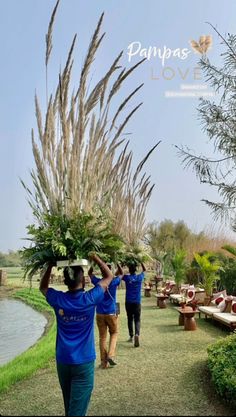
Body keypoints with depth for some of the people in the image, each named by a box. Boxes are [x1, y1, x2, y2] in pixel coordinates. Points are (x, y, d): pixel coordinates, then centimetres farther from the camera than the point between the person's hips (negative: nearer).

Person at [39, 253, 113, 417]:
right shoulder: (89, 299, -16)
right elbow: (109, 276, -1)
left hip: (62, 361, 4)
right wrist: (95, 257, 1)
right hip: (84, 362, -4)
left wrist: (51, 265, 9)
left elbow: (43, 287, 15)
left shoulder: (58, 300, -9)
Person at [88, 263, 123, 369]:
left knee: (102, 337, 8)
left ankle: (104, 362, 11)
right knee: (114, 333, 18)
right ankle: (110, 355, 1)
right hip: (111, 313, -1)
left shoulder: (98, 282, -5)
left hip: (100, 314, 2)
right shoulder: (114, 282, -8)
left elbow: (89, 273, 13)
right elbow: (121, 273, 12)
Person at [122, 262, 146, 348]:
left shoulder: (127, 277, -6)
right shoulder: (139, 277, -1)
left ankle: (131, 336, 22)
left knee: (130, 319, 15)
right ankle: (137, 334, -25)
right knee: (137, 320, -1)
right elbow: (144, 270, 18)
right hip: (137, 302, 0)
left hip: (128, 302, 0)